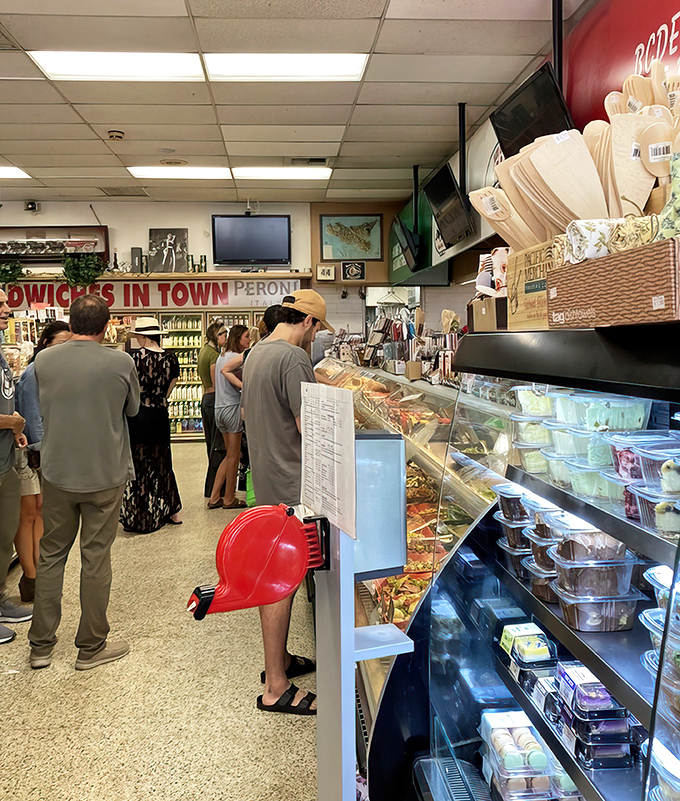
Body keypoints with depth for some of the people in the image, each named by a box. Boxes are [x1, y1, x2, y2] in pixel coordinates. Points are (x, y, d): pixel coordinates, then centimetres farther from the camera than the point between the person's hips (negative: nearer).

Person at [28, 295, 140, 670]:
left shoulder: (44, 360, -5)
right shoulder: (120, 362, -13)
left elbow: (42, 407, 10)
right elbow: (132, 409, 2)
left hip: (57, 473, 3)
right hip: (105, 474, -2)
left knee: (50, 556, 15)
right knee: (96, 559, 7)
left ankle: (41, 645, 25)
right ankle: (91, 647, 19)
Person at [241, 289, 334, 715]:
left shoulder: (256, 353, 13)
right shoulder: (294, 358, -18)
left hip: (266, 478, 10)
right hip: (288, 484, -10)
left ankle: (279, 659, 34)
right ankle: (276, 687, 10)